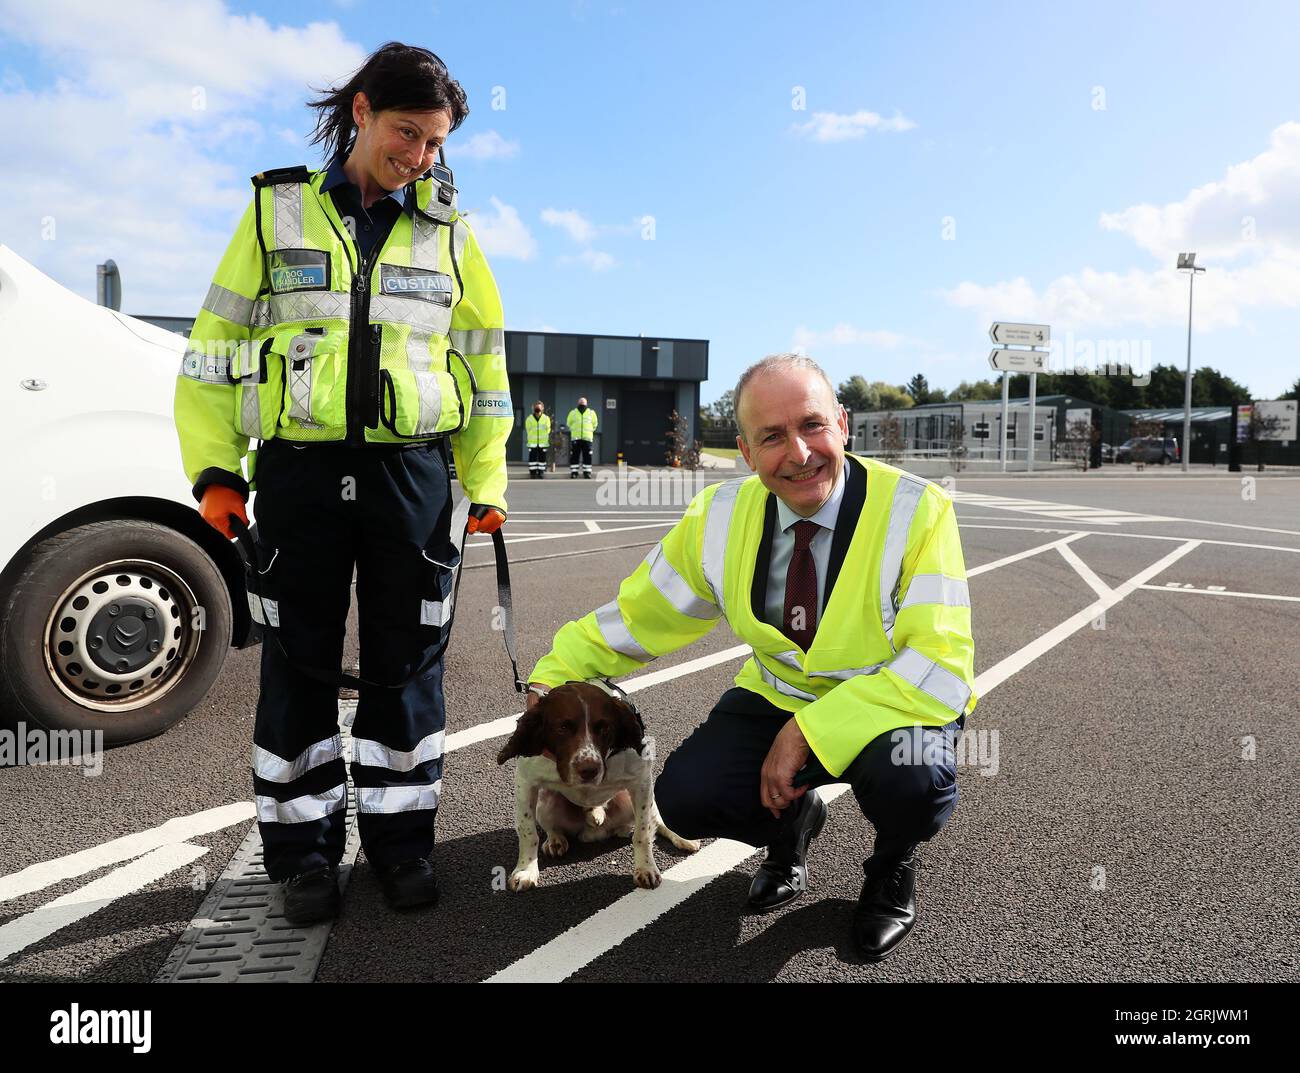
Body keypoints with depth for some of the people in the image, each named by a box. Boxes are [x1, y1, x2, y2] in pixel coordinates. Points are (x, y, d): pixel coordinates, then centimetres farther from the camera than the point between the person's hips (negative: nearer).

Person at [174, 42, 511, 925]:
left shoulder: (447, 232, 9)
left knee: (406, 659, 5)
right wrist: (214, 469, 1)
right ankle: (305, 849, 20)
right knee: (300, 661, 5)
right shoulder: (278, 212, 7)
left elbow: (484, 365, 12)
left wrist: (487, 482, 8)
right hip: (298, 467, 0)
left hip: (412, 471, 1)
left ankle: (400, 836, 21)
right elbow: (216, 347, 7)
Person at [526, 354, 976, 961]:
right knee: (686, 797, -19)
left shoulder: (916, 510, -23)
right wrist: (553, 676, -2)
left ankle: (893, 867, 4)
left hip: (891, 705, -2)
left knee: (910, 777, -35)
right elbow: (640, 614, 3)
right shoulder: (720, 518, -11)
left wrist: (812, 731, -33)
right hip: (779, 699, 3)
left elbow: (942, 665, -29)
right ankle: (793, 821, 17)